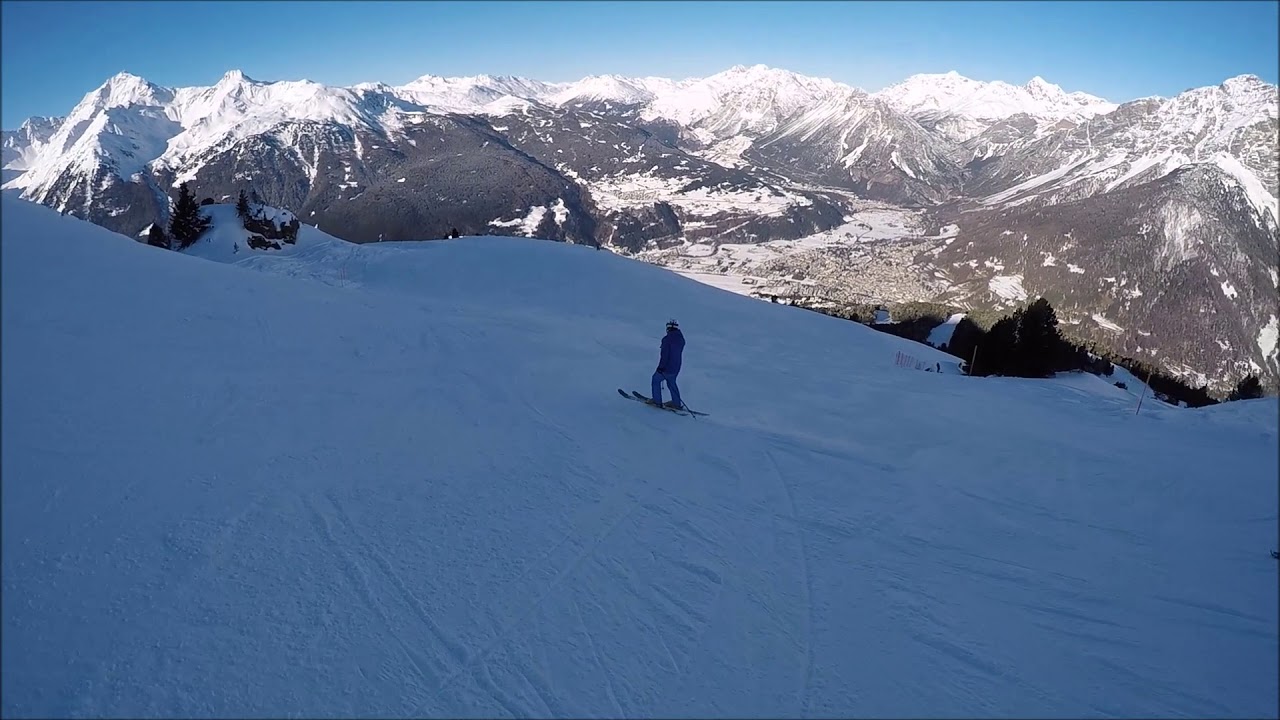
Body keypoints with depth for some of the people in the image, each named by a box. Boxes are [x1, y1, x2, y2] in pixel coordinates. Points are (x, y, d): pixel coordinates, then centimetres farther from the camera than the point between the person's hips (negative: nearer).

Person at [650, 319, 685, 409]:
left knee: (656, 379, 14)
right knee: (671, 383, 23)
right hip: (676, 367, 7)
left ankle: (657, 400, 16)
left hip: (667, 367, -7)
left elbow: (664, 354, -23)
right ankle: (677, 403, 25)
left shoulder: (667, 339, -20)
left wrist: (661, 367, -18)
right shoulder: (681, 339, 3)